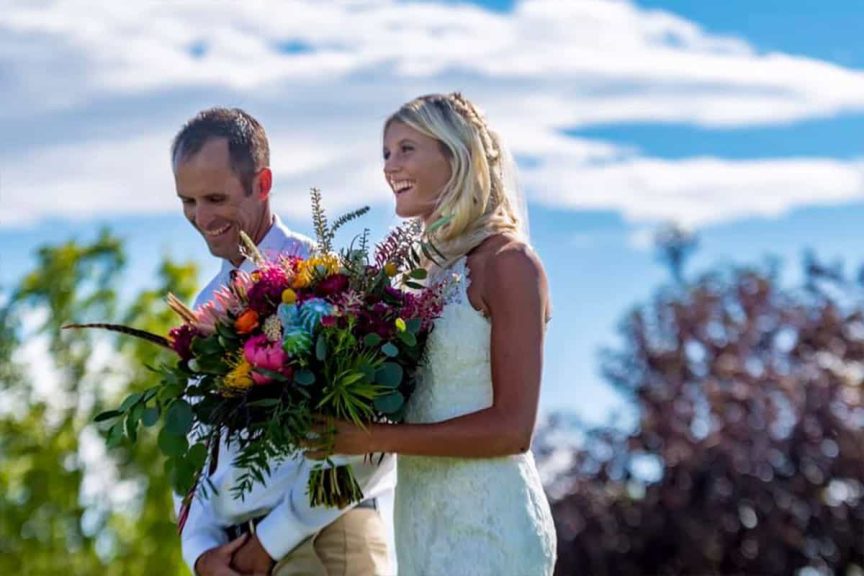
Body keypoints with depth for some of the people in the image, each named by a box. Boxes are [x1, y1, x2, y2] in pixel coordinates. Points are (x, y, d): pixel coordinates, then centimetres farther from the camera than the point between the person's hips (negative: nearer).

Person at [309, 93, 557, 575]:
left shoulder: (508, 262, -9)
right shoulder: (431, 267, 12)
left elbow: (512, 427, -15)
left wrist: (376, 437, -18)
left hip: (487, 528, -7)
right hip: (426, 530, 7)